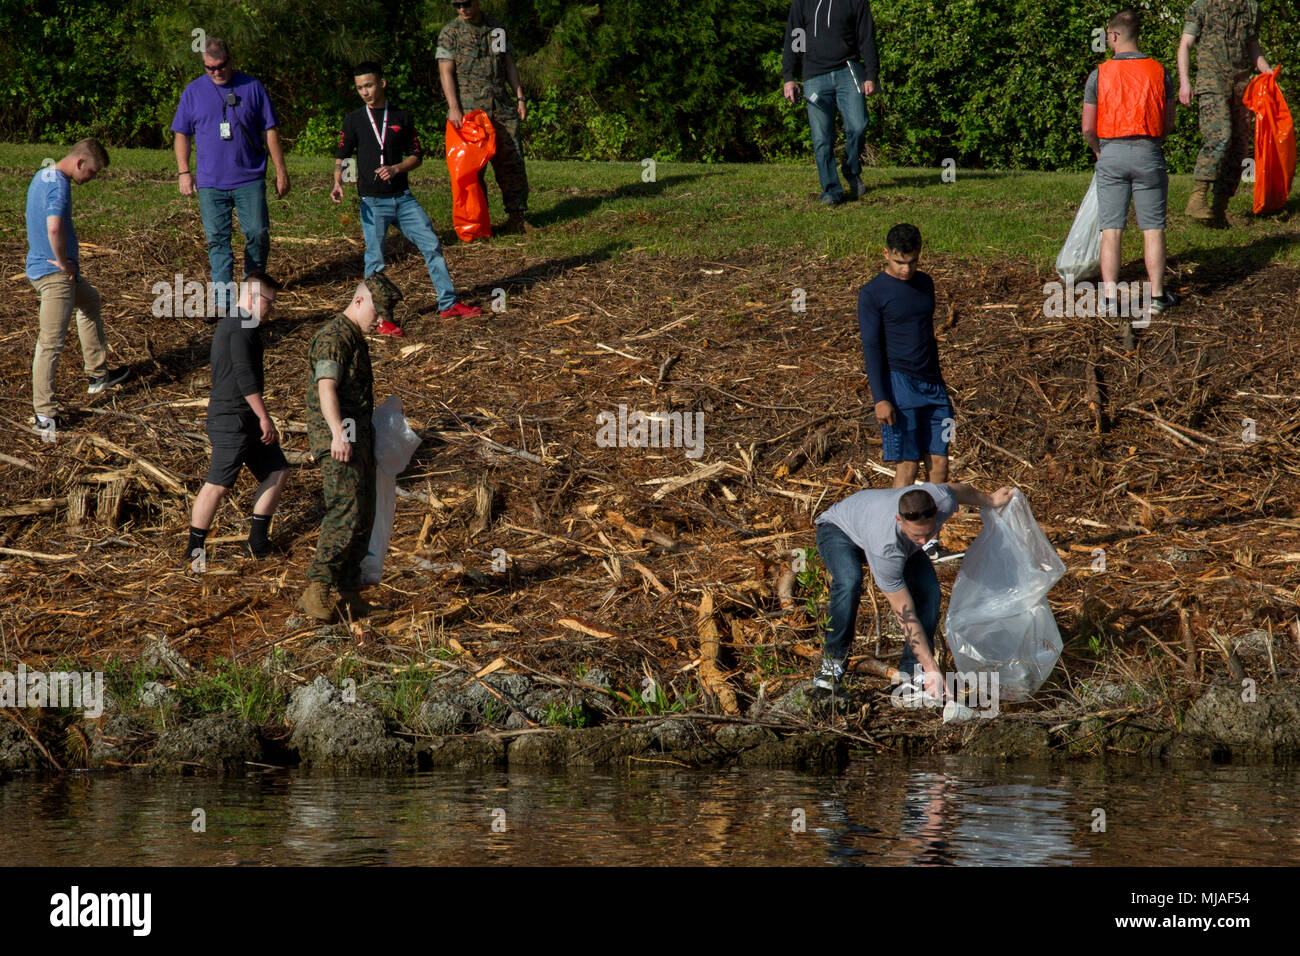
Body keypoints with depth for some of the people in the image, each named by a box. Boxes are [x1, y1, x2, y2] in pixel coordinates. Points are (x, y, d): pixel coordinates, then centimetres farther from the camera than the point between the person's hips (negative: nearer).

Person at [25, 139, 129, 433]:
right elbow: (54, 227, -36)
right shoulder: (59, 185, -20)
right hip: (54, 274, -11)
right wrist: (63, 262, -21)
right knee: (51, 341, -9)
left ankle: (98, 373, 40)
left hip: (39, 265, 11)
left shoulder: (42, 176, 11)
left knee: (89, 300, 31)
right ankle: (44, 414, -10)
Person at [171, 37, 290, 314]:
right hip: (210, 183, 1)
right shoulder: (193, 92, 5)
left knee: (258, 234, -4)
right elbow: (182, 134, 11)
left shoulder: (252, 87, 3)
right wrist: (184, 172, 2)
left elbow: (271, 131, 6)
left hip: (250, 179, -1)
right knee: (218, 241, 1)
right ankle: (222, 300, 4)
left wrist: (281, 171, 4)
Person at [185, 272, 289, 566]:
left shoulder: (229, 324, 18)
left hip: (247, 420, 11)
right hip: (232, 419, -11)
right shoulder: (243, 326, -15)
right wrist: (264, 418, -21)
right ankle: (194, 551, -1)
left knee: (277, 472, 11)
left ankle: (257, 541, 16)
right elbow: (244, 375, -22)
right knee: (218, 484, -7)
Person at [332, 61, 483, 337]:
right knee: (375, 260, -5)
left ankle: (448, 303, 12)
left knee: (432, 245, 2)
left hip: (403, 197, 2)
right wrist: (338, 182, -16)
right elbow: (342, 156, 3)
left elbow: (416, 155, 10)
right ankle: (380, 317, 3)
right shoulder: (354, 120, 3)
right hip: (373, 202, -2)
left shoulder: (401, 118, 7)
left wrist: (397, 168, -9)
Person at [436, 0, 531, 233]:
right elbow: (446, 72, -6)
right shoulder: (450, 33, 1)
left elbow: (510, 66, 18)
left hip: (501, 106, 4)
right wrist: (453, 108, -16)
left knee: (512, 161, 0)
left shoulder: (497, 29, 14)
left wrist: (520, 98, 10)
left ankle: (516, 218, 5)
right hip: (469, 109, -4)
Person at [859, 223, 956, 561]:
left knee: (939, 462, 1)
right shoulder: (872, 294, -4)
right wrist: (880, 398, -15)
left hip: (931, 385, 6)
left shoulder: (925, 284, 15)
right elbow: (872, 347, -8)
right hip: (899, 384, -6)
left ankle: (931, 540, 5)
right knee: (907, 465, -7)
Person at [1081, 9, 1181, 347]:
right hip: (1148, 154, 1)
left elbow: (1088, 128, -1)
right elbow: (1169, 123, 7)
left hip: (1111, 154, 0)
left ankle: (1109, 296, -3)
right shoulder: (1159, 73, 0)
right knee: (1153, 227, 8)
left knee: (1111, 228, 2)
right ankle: (1156, 294, 10)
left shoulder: (1099, 75, -4)